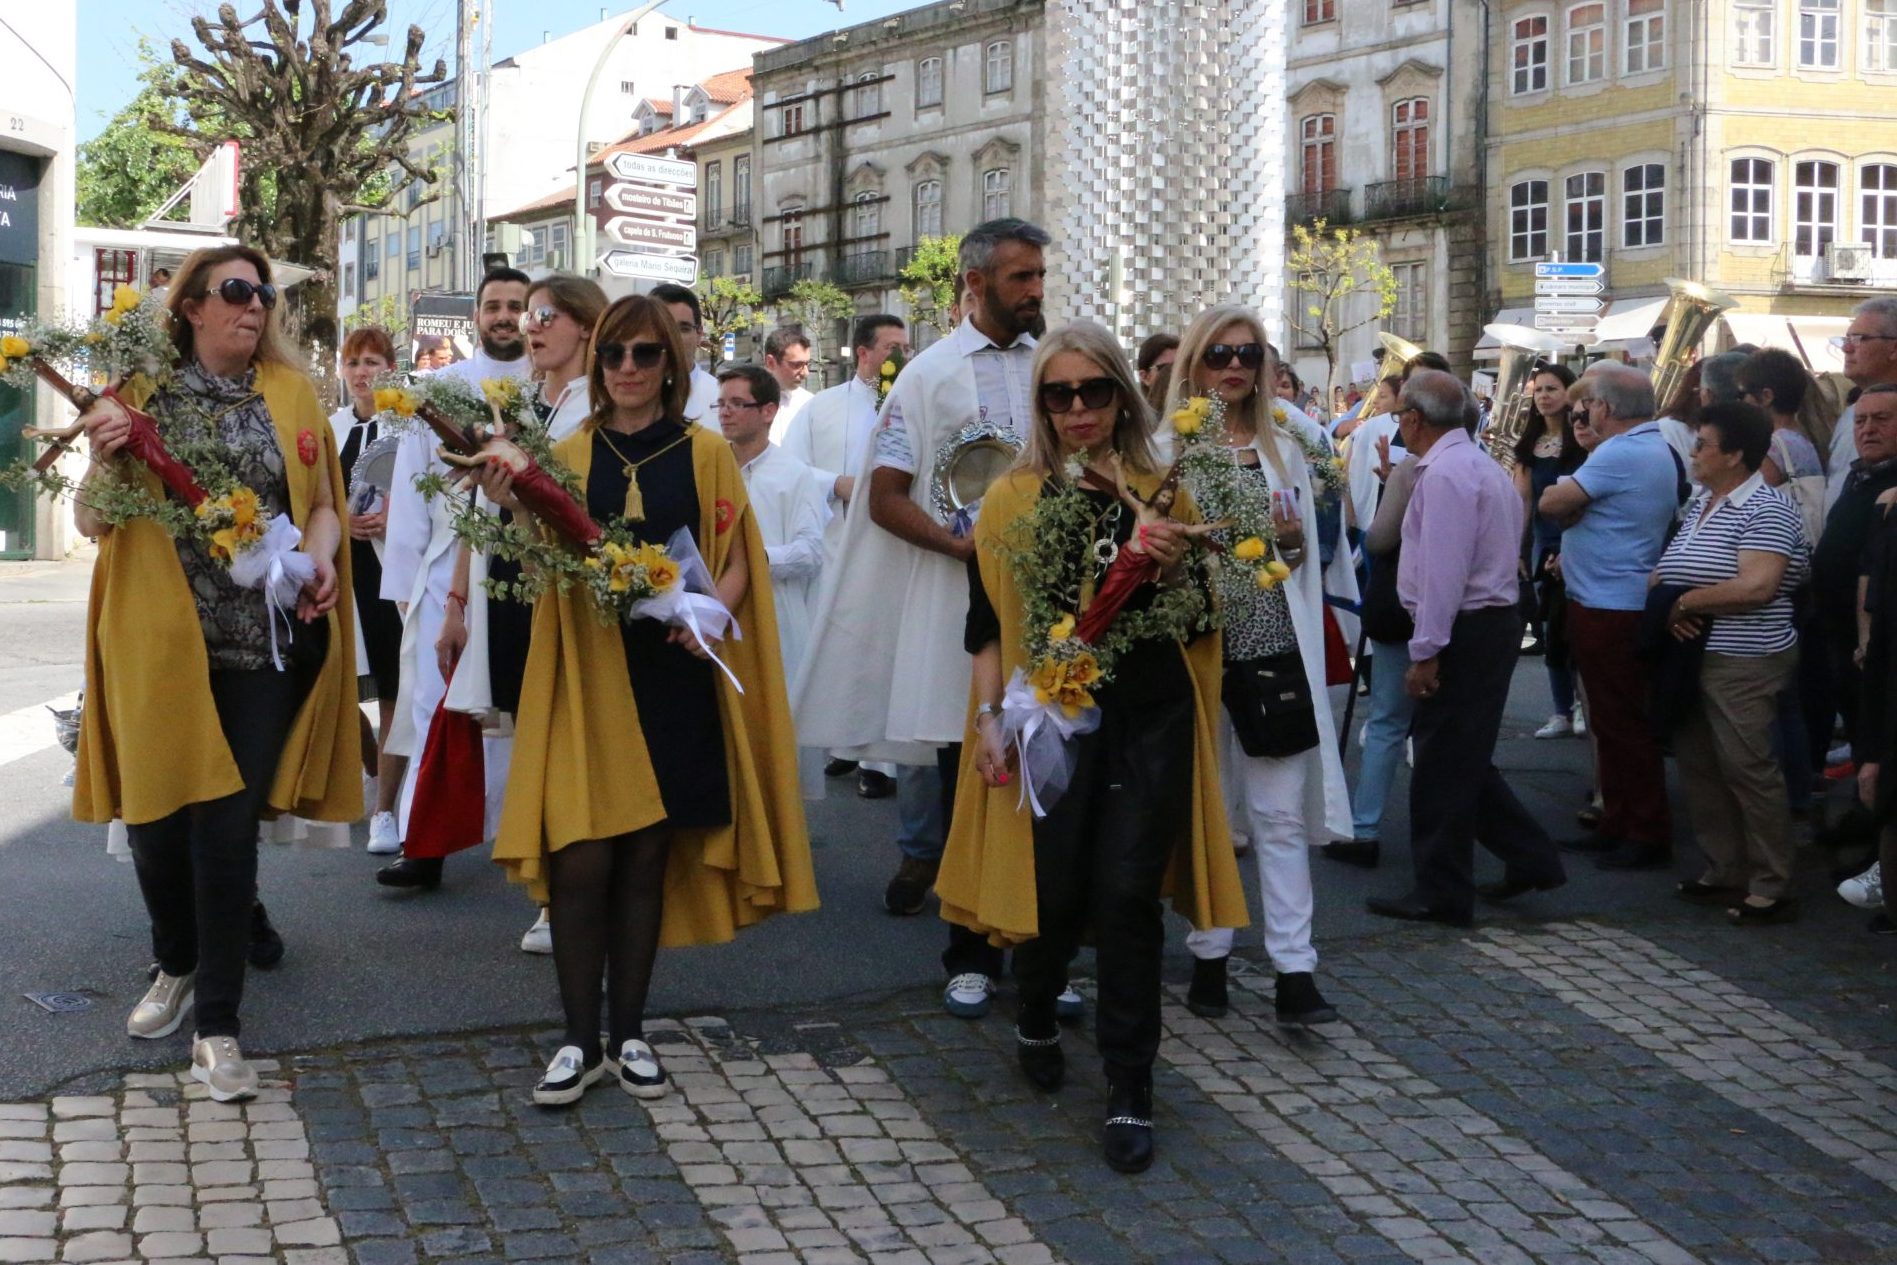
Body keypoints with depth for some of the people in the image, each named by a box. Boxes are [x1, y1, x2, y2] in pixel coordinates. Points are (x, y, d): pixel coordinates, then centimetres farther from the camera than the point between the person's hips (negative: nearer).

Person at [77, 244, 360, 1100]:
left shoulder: (289, 392, 8)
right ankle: (176, 964, 38)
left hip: (261, 643, 0)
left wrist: (321, 550, -8)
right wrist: (106, 458, -18)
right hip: (160, 642, 0)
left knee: (229, 827, -2)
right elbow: (91, 523, 2)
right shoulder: (141, 394, 4)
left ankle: (217, 1025, 7)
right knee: (156, 815, 9)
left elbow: (321, 498, 13)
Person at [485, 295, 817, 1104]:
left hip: (672, 679, 0)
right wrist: (512, 513, -18)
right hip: (586, 679, 0)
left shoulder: (706, 453, 5)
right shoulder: (569, 455, 8)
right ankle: (579, 1039, 8)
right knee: (580, 860, -5)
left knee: (646, 859, 6)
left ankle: (627, 1032, 18)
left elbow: (735, 561, 3)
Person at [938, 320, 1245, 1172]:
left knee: (1128, 898, -2)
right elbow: (989, 622, 4)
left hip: (1150, 723, 1)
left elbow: (1199, 623, 8)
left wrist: (1173, 571, -12)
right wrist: (988, 717, -5)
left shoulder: (1162, 494, 7)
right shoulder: (1014, 500, 4)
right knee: (1054, 891, 4)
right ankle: (1036, 1019, 38)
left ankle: (1129, 1094, 9)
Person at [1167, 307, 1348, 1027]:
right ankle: (1209, 959, 18)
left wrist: (1293, 539, -4)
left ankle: (1294, 972, -1)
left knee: (1281, 813, -2)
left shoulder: (1285, 449, 13)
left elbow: (1308, 560, 17)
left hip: (1276, 650, 2)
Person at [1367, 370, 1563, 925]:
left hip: (1465, 630, -10)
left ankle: (1441, 894, 6)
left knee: (1443, 765, -2)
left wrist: (1426, 651, -21)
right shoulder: (1479, 464, 16)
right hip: (1494, 622, 10)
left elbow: (1443, 570, -23)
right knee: (1465, 759, 19)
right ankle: (1530, 858, 23)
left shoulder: (1445, 473, -18)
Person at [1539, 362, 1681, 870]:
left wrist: (1566, 494, 1)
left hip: (1612, 609, -10)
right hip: (1613, 603, 10)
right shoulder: (1659, 449, 14)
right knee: (1611, 722, 16)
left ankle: (1650, 837, 4)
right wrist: (1573, 504, -4)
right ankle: (1617, 827, 24)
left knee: (1624, 726, -3)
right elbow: (1576, 511, 15)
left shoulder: (1620, 455, -20)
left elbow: (1551, 504, -18)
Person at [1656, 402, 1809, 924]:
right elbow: (1667, 572, 16)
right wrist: (1668, 610, -6)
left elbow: (1756, 587, -25)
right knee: (1698, 767, 13)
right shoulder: (1699, 504, 14)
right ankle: (1724, 872, 24)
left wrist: (1686, 601, -14)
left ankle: (1770, 888, 3)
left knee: (1747, 770, -6)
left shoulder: (1766, 510, -13)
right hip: (1690, 655, 9)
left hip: (1744, 664, -9)